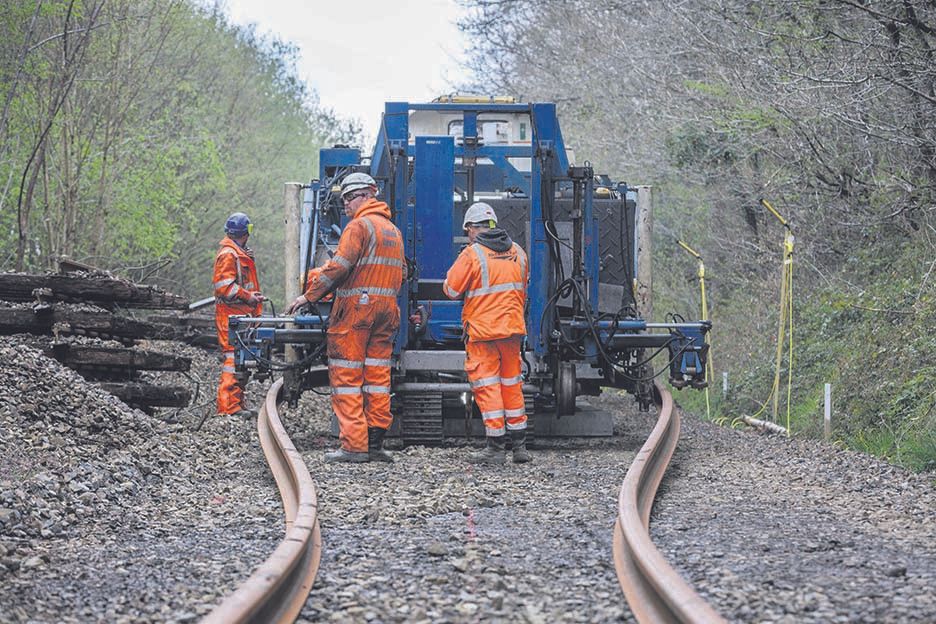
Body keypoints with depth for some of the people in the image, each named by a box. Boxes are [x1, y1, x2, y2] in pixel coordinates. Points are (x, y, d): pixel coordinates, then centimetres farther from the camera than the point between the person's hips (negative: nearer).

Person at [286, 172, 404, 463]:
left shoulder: (360, 226, -7)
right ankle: (375, 442, 7)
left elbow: (339, 266, -16)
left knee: (347, 376, -5)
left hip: (356, 307, -8)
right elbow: (400, 274, 19)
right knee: (377, 377, 8)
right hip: (387, 309, 8)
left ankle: (354, 445, -9)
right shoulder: (393, 230, 19)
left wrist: (309, 295, -13)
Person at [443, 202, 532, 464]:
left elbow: (451, 290, -6)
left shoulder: (472, 254, -11)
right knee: (512, 383, 14)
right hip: (513, 327, 6)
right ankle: (520, 445, 18)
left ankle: (496, 447, -2)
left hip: (482, 330, -6)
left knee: (487, 385, -1)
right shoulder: (517, 252, 9)